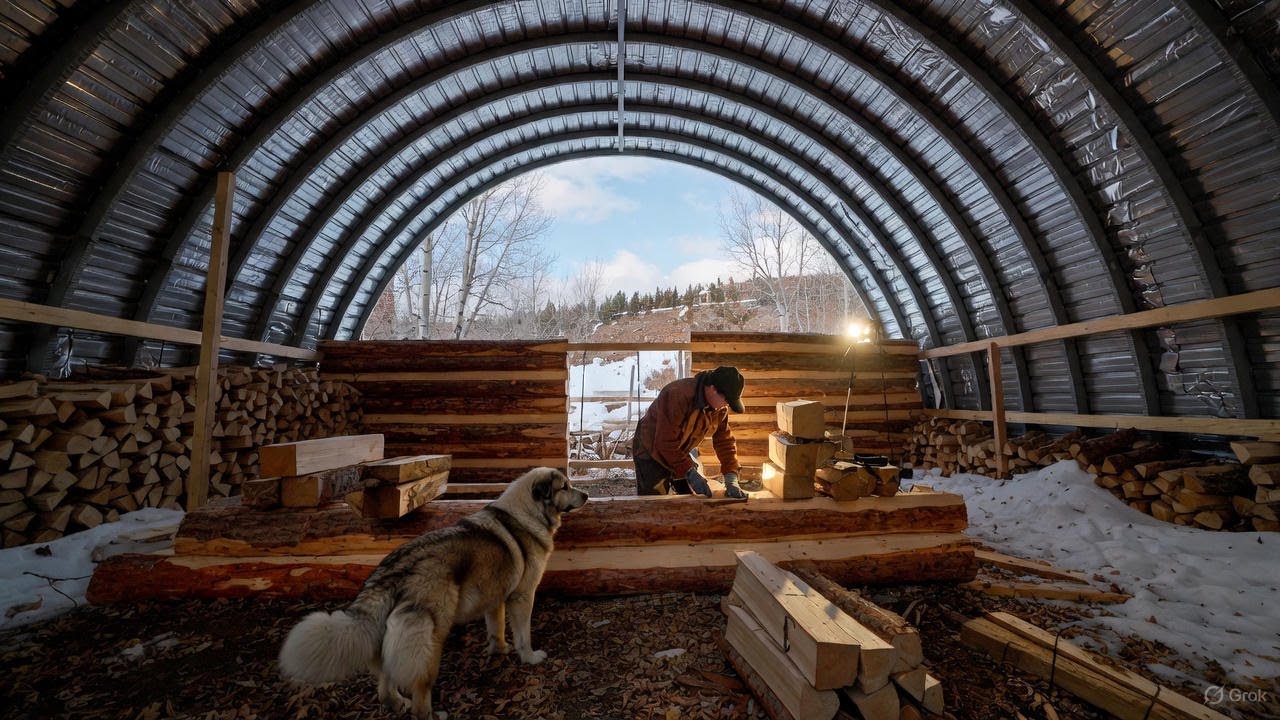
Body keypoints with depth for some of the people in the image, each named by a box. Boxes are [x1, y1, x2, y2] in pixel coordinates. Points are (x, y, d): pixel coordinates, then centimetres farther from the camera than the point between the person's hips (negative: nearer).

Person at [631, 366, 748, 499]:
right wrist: (690, 472, -30)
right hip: (651, 451, -7)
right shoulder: (677, 395, -36)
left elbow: (724, 440, -7)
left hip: (681, 454, 7)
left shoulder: (720, 407, -11)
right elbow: (666, 443, -33)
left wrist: (731, 479, -17)